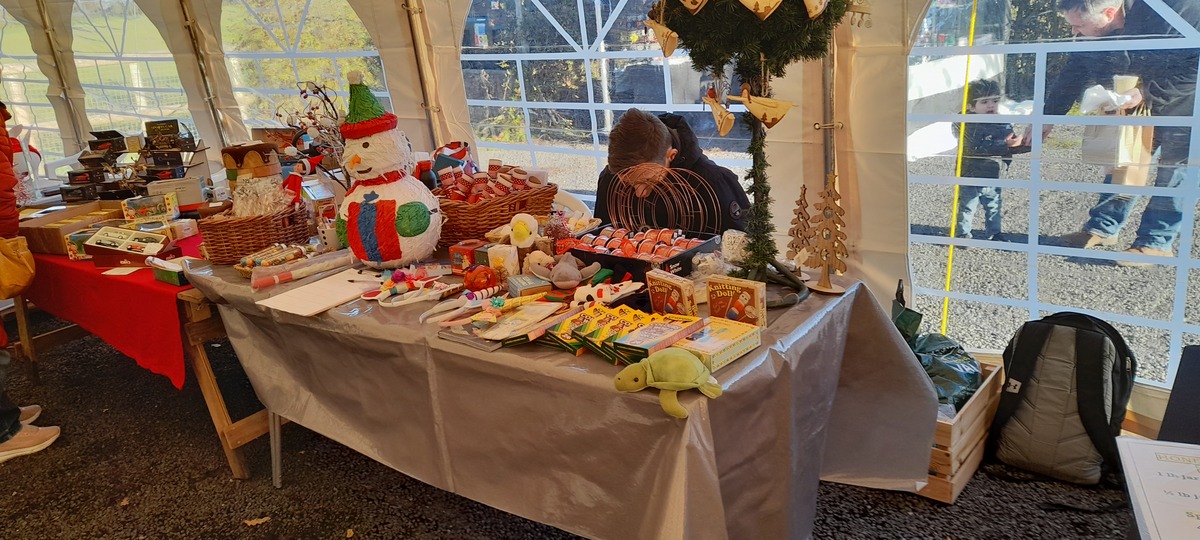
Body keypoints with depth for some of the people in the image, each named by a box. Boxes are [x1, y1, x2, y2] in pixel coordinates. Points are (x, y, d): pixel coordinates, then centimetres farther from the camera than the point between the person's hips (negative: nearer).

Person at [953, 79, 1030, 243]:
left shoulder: (1004, 125, 3)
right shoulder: (968, 125, -19)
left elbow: (1013, 147, 10)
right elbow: (977, 149, -31)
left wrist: (1027, 144, -10)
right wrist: (1004, 145, -36)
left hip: (992, 178, 6)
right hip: (970, 178, -6)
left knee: (993, 209, 17)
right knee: (967, 208, 5)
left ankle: (993, 235, 31)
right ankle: (962, 235, 18)